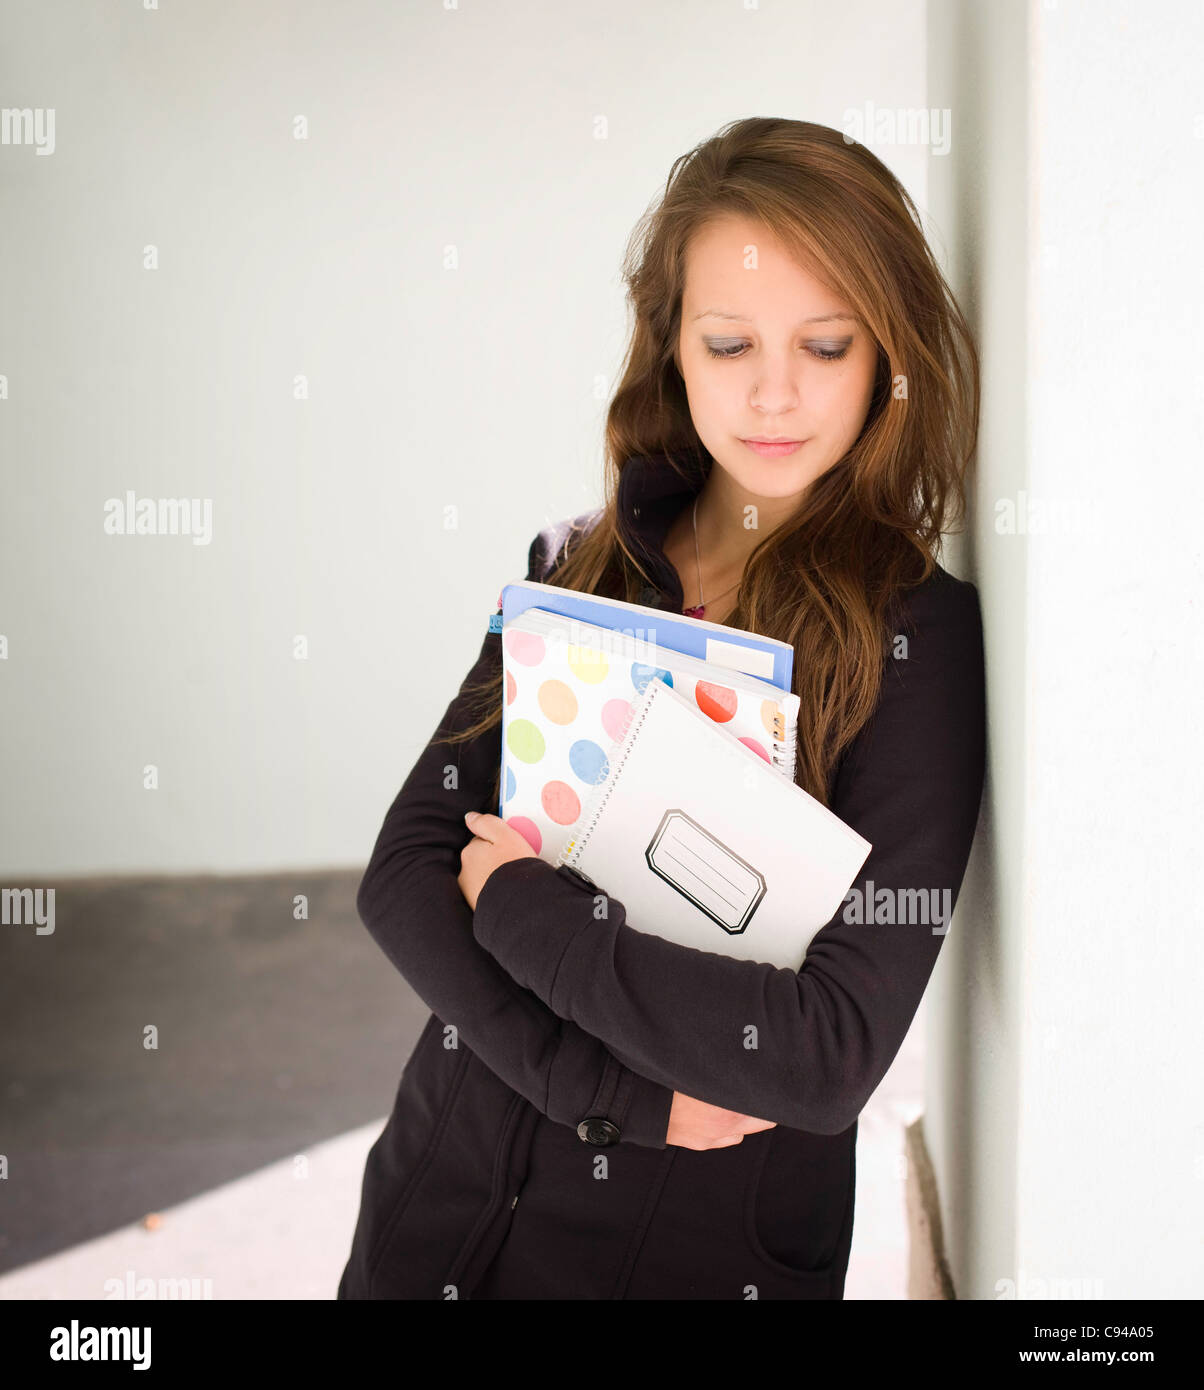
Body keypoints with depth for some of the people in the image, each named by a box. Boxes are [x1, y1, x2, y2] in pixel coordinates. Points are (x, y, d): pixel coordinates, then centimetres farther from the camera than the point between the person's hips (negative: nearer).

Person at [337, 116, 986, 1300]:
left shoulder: (920, 636, -14)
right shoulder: (573, 568, 0)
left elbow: (833, 1056, -21)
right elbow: (403, 873, -6)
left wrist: (521, 898, -15)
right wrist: (619, 1087, -19)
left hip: (700, 1245, -4)